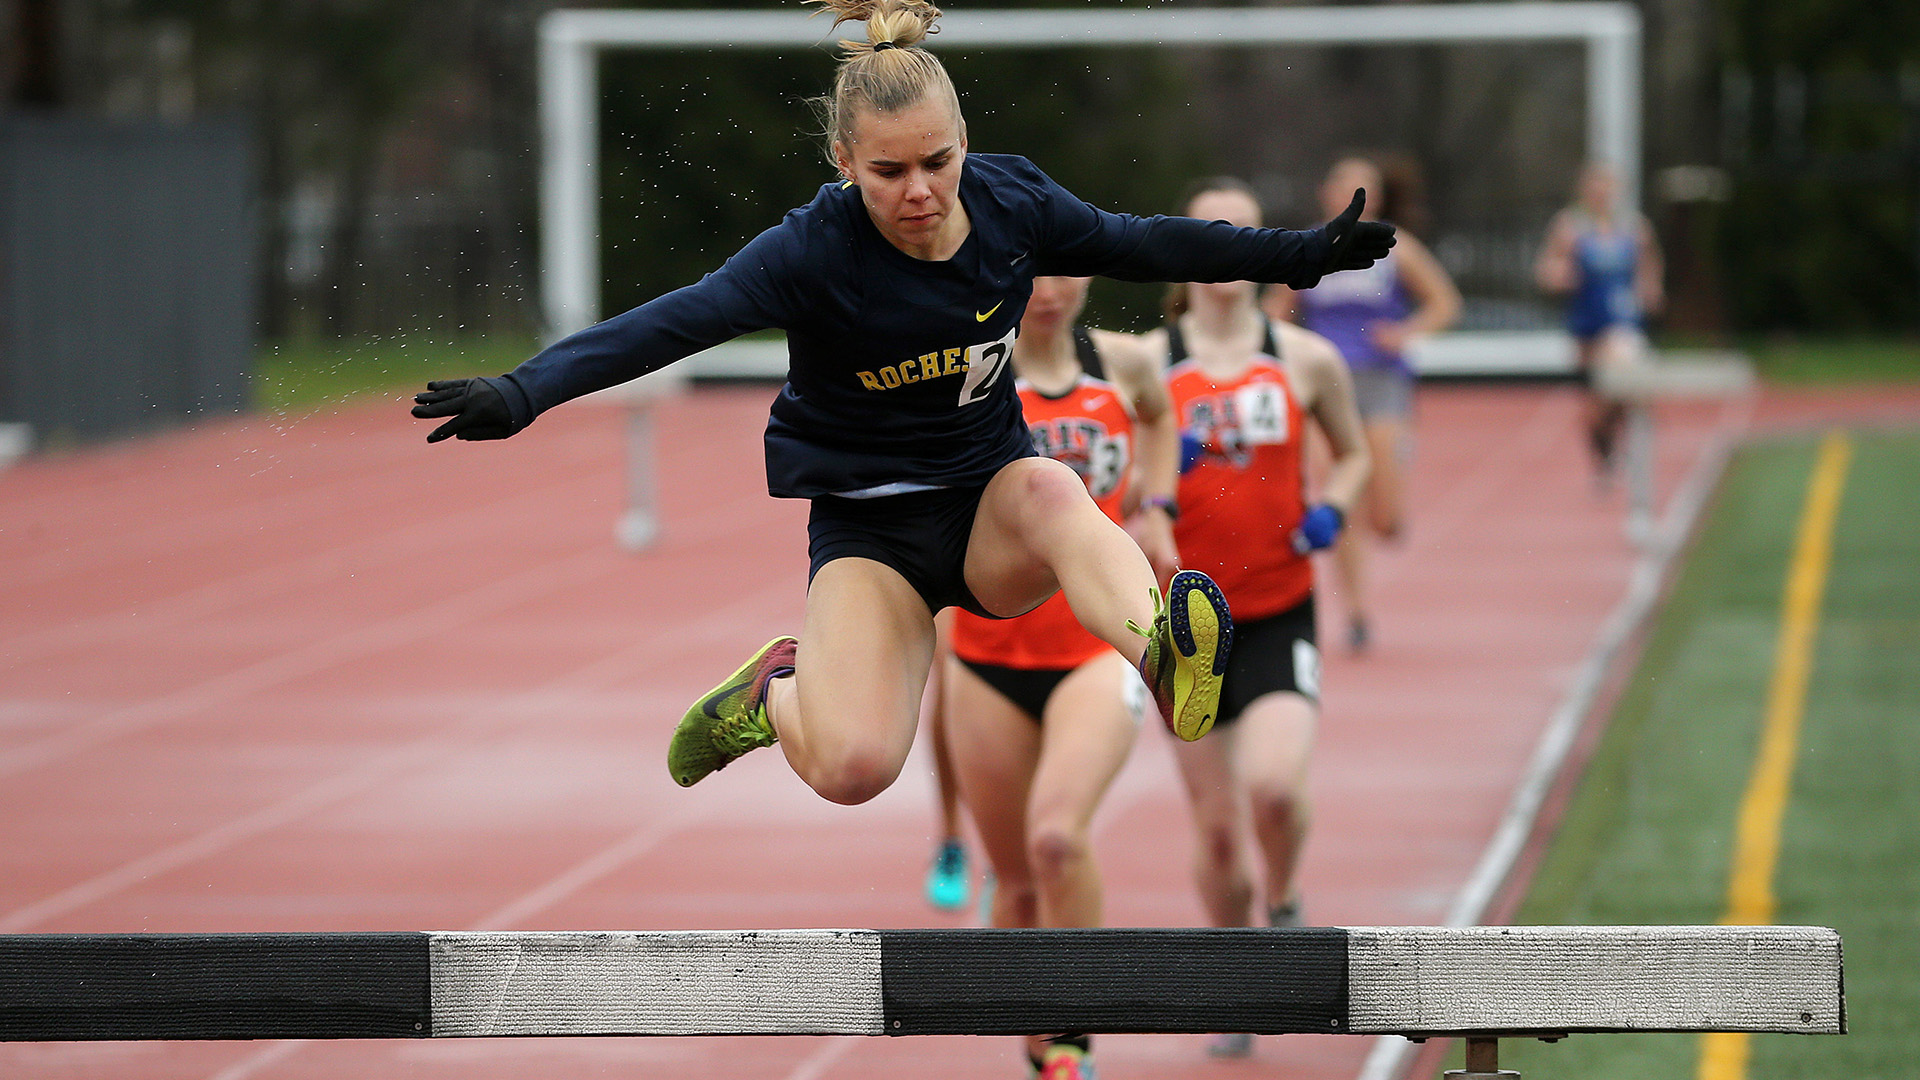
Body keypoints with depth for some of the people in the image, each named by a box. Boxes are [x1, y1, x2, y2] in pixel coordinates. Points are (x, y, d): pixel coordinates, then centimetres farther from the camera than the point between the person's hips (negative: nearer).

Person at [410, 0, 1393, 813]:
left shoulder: (1011, 205, -7)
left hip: (990, 500, 3)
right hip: (869, 527, -3)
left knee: (1052, 492, -35)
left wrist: (1303, 253, 11)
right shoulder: (814, 252, -20)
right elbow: (669, 324, -31)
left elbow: (1144, 245, 10)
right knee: (853, 768, -23)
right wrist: (522, 394, -44)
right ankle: (779, 689, 13)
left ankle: (1163, 652, -62)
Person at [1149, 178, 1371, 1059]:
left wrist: (1331, 509, -2)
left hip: (1280, 613, 0)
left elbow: (1353, 453, 18)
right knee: (1215, 826, 4)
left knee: (1274, 786, -24)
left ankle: (1283, 906, 8)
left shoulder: (1307, 361, 2)